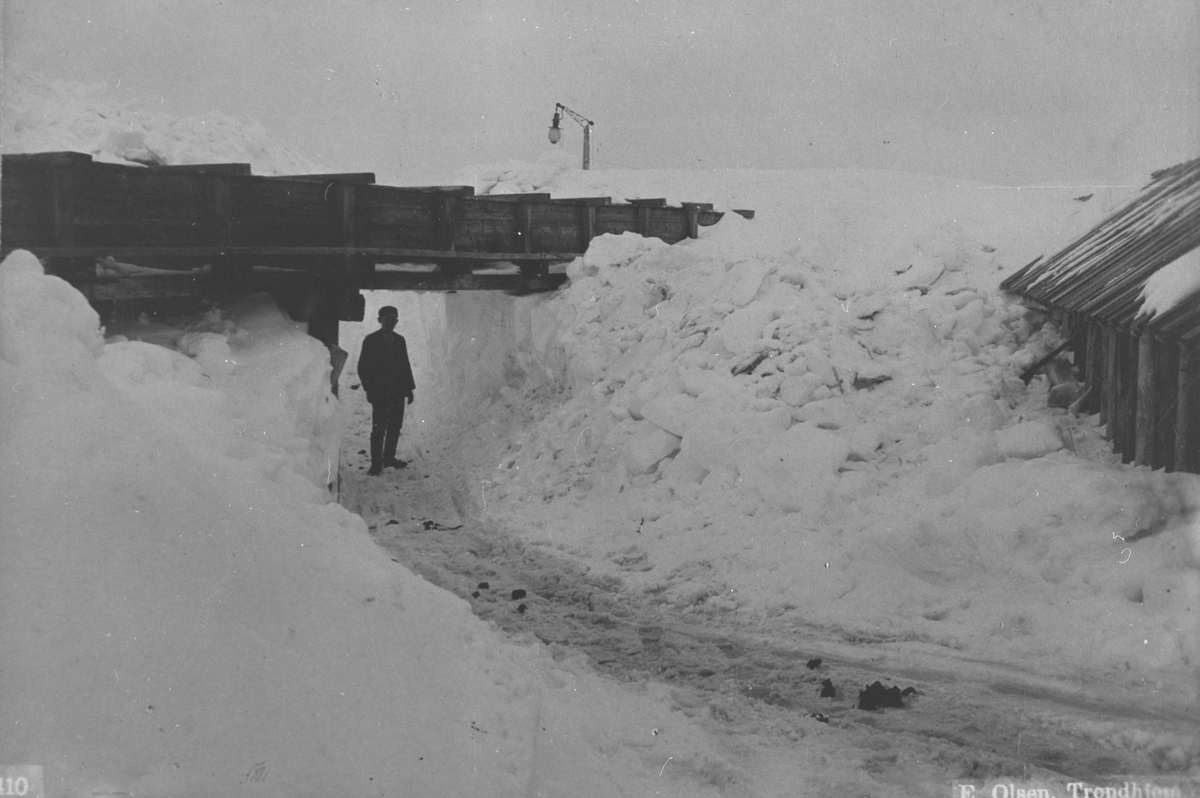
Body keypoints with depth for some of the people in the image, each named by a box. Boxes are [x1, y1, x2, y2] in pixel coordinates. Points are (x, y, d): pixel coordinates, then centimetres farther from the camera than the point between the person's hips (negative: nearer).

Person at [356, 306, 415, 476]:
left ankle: (389, 458, 18)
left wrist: (409, 388, 7)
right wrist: (370, 389, -10)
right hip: (379, 392, -5)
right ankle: (376, 463, -2)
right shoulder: (371, 340, -3)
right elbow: (363, 367, -3)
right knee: (379, 428, -5)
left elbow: (406, 365, 12)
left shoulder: (399, 340, 10)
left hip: (398, 391, 5)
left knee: (395, 425, 7)